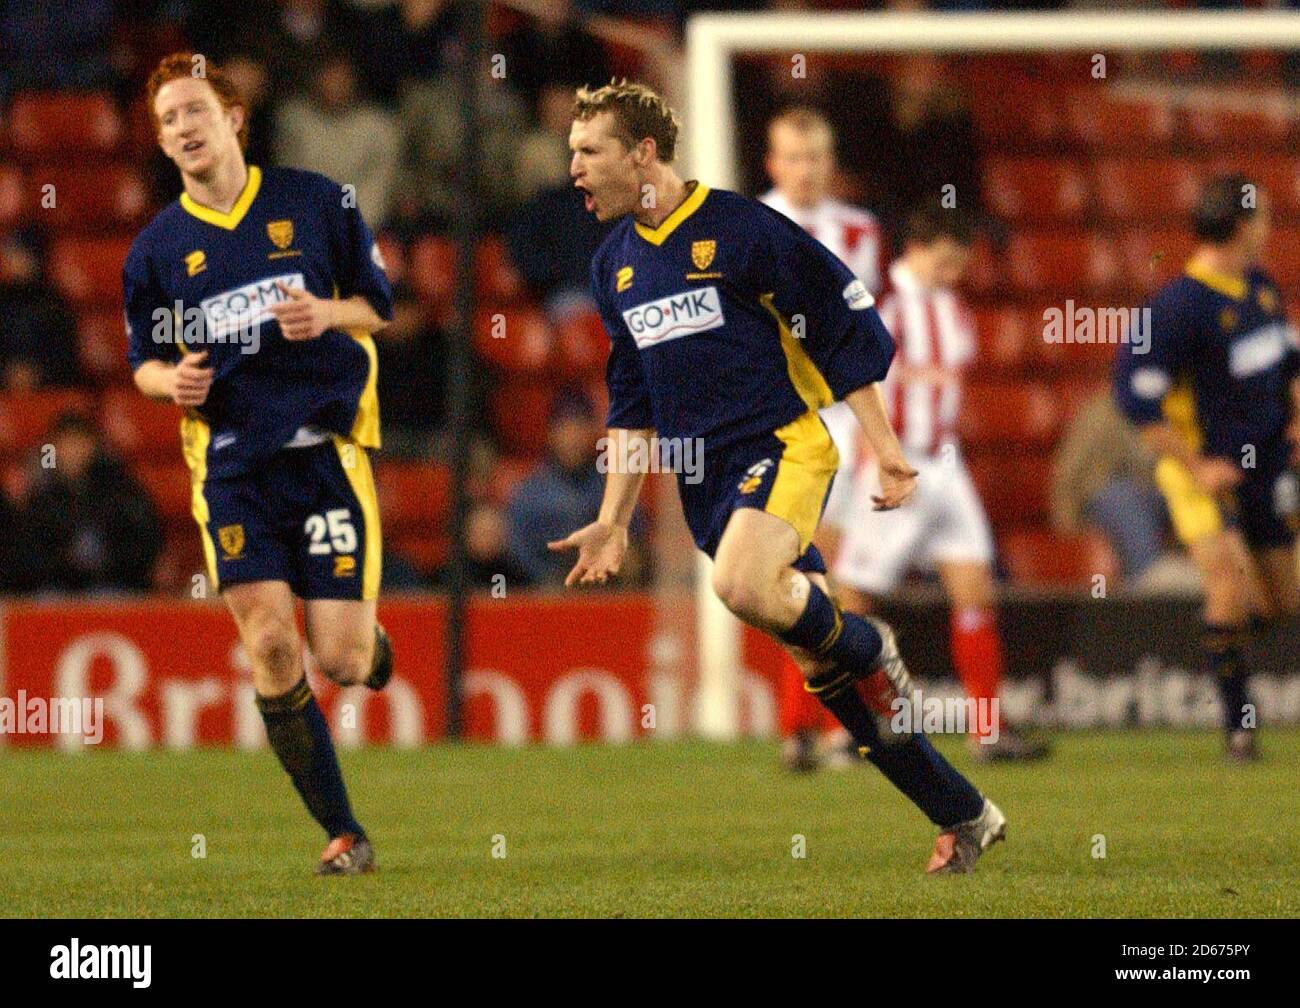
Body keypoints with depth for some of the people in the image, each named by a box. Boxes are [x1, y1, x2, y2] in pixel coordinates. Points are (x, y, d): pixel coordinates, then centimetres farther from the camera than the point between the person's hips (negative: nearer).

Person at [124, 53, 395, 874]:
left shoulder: (317, 202, 3)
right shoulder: (156, 248, 7)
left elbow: (379, 305, 10)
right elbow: (145, 362, 15)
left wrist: (329, 314, -12)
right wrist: (173, 381, -8)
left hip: (326, 446, -1)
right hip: (231, 462, 1)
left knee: (339, 658, -8)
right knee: (270, 646, -12)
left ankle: (373, 642, 33)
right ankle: (342, 833, -1)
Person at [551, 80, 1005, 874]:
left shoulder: (738, 227, -9)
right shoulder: (616, 265, 12)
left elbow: (845, 325, -6)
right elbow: (633, 405, 20)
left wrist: (883, 447, -10)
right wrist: (613, 522, 15)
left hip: (782, 444, -7)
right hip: (705, 481, 7)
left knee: (742, 585, -35)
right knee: (820, 668, 5)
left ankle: (865, 644, -4)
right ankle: (963, 817, 15)